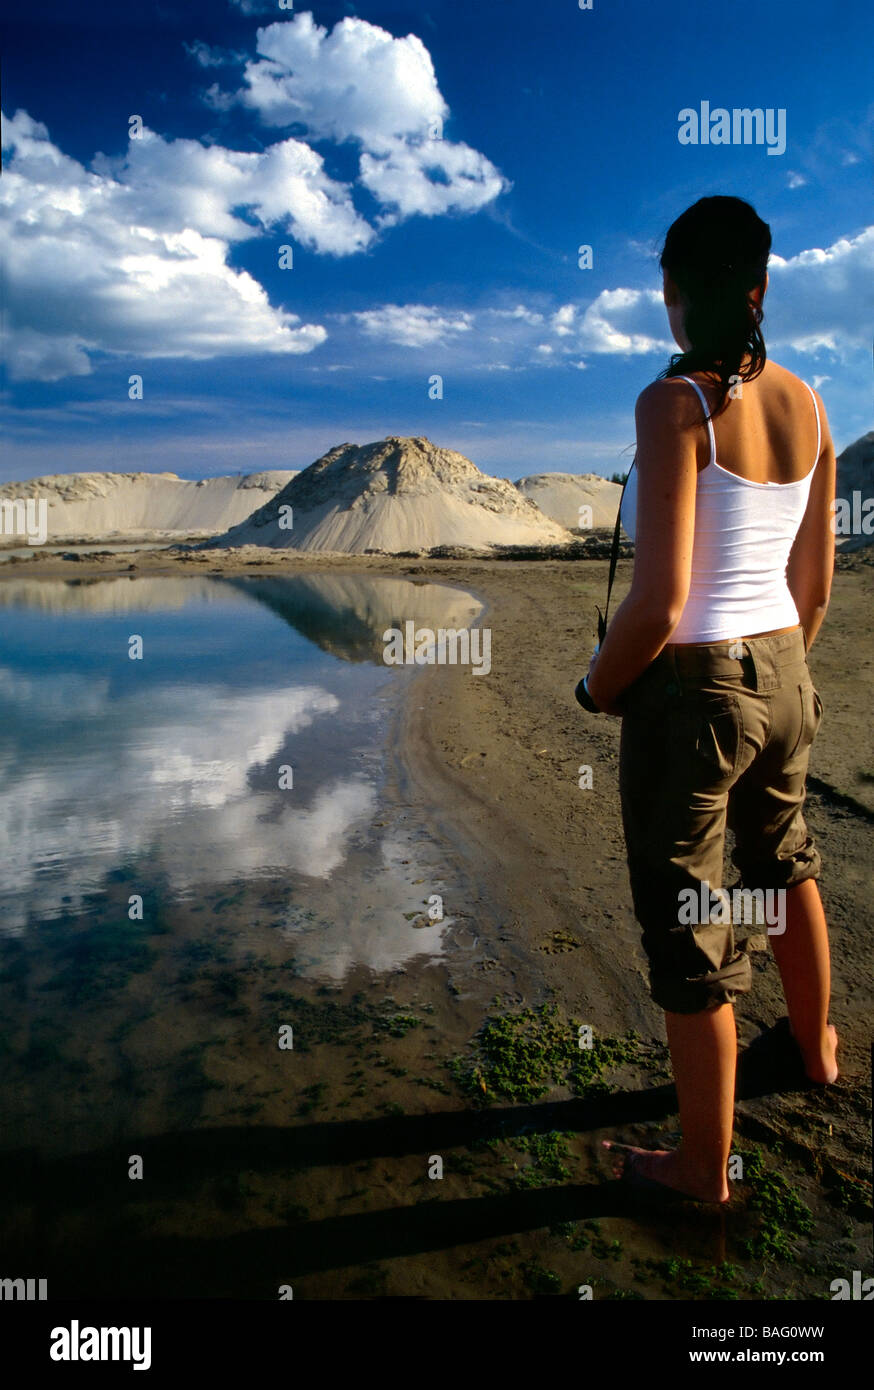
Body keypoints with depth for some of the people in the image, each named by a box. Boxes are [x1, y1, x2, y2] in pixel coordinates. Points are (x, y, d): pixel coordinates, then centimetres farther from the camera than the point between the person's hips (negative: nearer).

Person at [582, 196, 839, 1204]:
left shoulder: (674, 403, -18)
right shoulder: (806, 403, 3)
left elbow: (659, 603, -23)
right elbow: (815, 580, 10)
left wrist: (596, 688, -5)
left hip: (692, 690, -7)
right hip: (782, 676, 7)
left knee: (689, 929, 7)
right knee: (784, 866, 30)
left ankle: (704, 1166, 26)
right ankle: (815, 1047, 54)